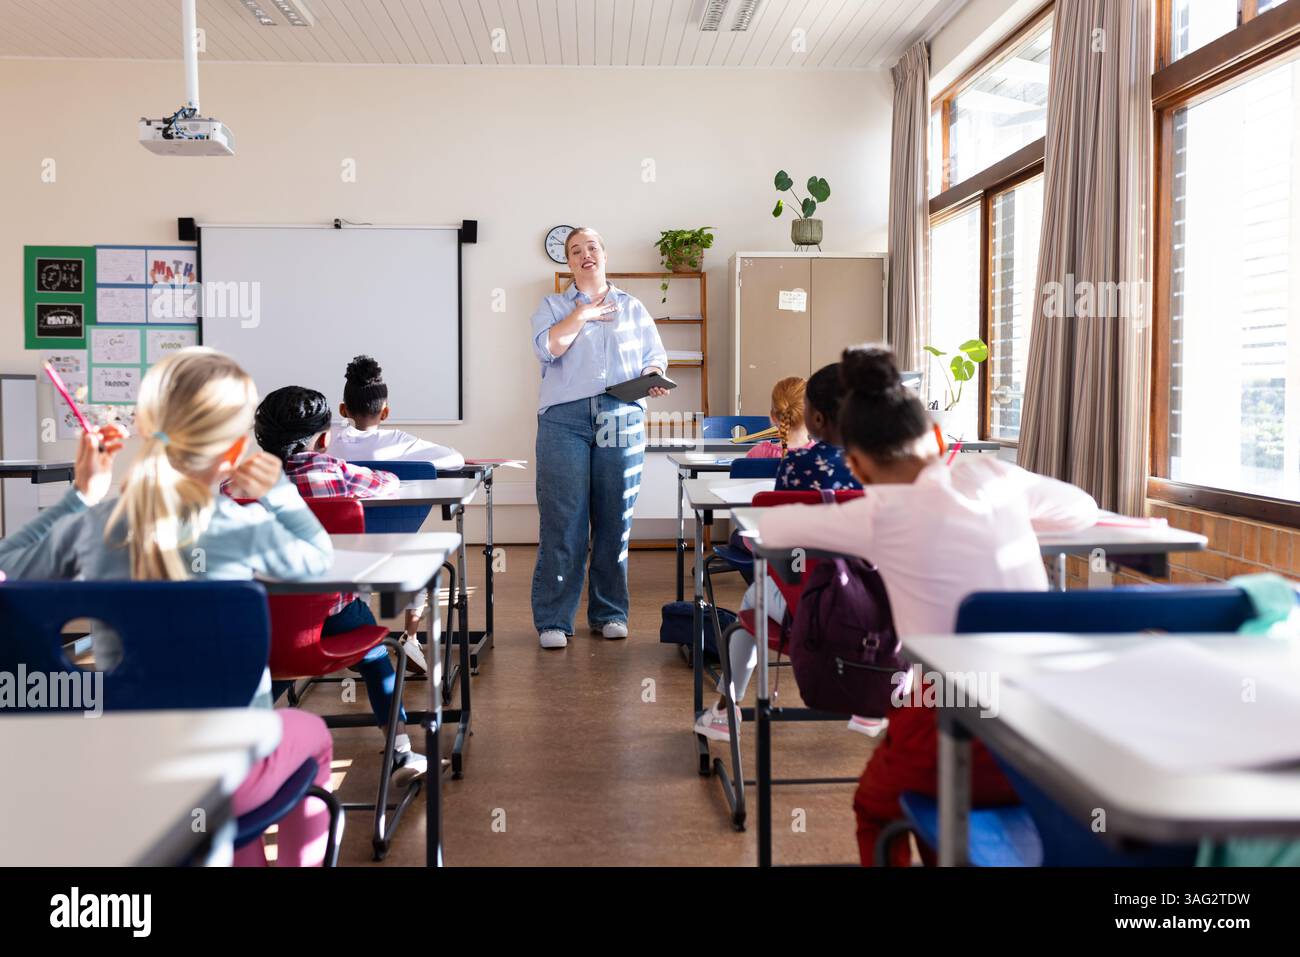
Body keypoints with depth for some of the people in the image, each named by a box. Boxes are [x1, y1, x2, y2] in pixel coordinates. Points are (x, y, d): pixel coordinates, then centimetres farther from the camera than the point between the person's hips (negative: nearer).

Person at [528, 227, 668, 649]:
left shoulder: (633, 309, 20)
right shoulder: (553, 306, 15)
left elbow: (655, 355, 14)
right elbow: (548, 348, -3)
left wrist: (653, 378, -6)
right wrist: (583, 315, 0)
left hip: (622, 420, 2)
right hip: (565, 419, -2)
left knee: (615, 520, 2)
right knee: (562, 521, -6)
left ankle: (609, 613, 14)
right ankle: (553, 619, 1)